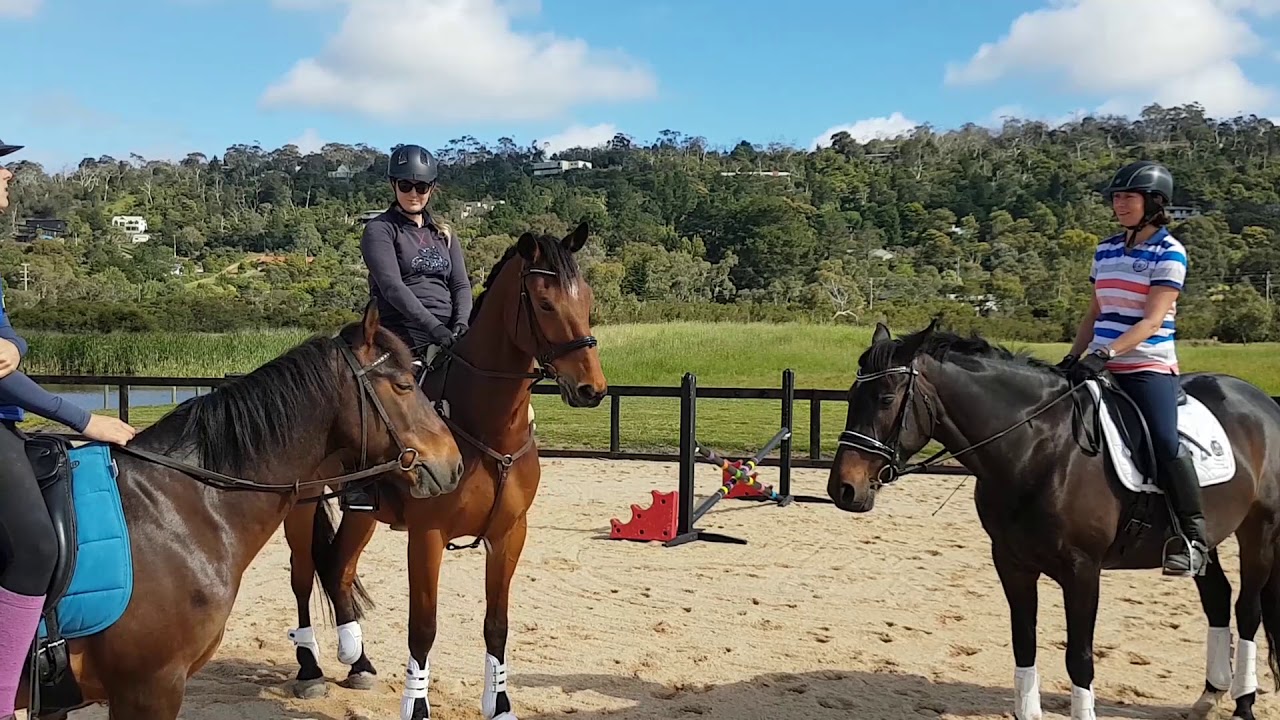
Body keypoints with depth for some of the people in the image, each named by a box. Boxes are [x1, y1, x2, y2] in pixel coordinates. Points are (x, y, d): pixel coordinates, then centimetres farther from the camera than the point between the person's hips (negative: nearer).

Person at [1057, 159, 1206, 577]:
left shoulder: (1169, 253, -6)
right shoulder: (1106, 250, 13)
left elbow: (1153, 320, -15)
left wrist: (1105, 353, -26)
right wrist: (1072, 359, 6)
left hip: (1148, 368, -7)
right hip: (1101, 368, 7)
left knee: (1165, 444, -25)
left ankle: (1194, 537, -9)